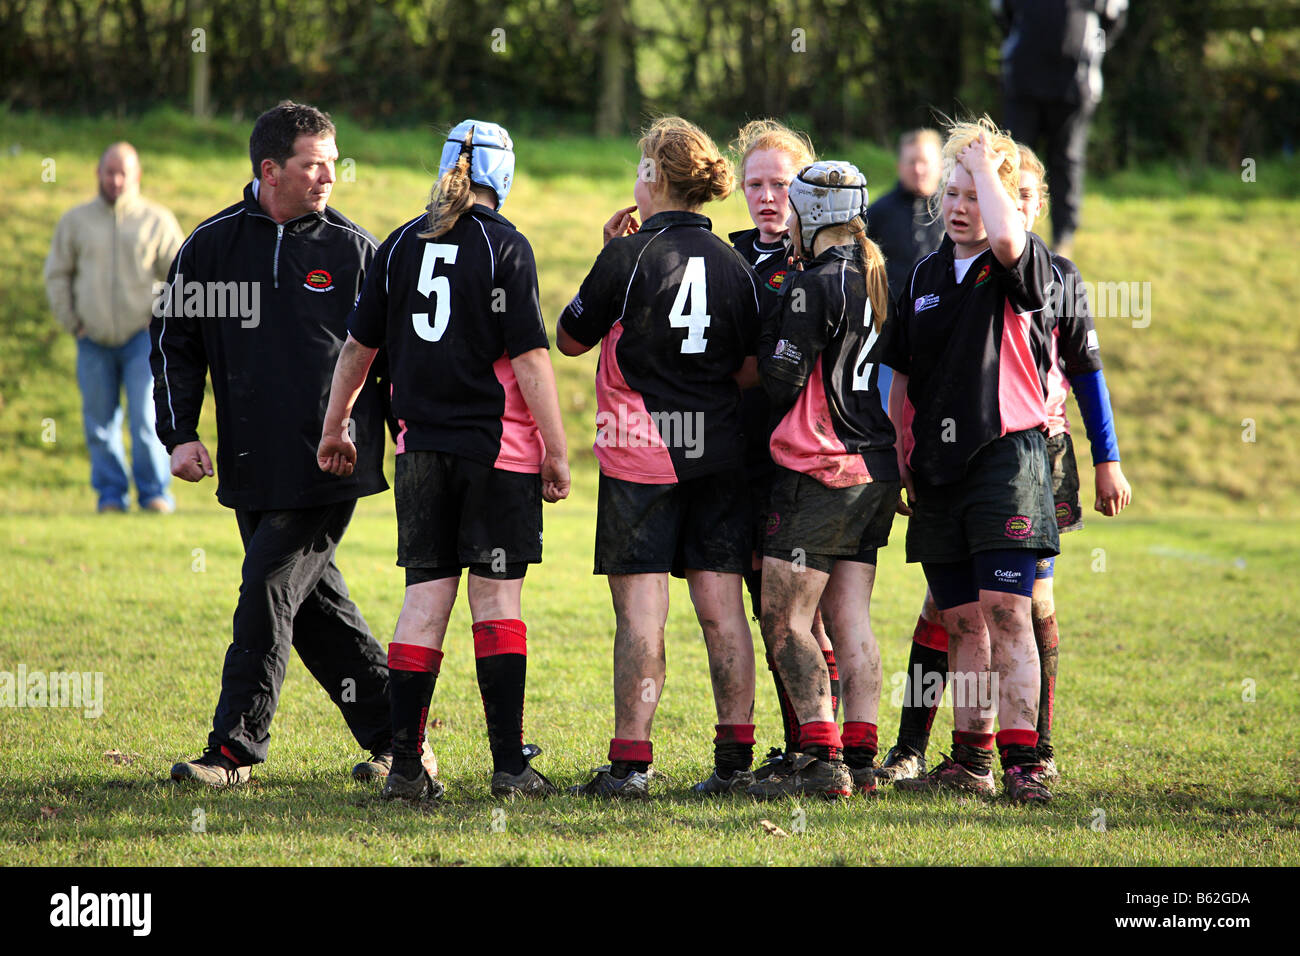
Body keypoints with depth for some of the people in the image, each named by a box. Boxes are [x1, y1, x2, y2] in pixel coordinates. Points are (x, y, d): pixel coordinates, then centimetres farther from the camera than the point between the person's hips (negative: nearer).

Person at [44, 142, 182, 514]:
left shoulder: (157, 221, 4)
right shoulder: (76, 221, 8)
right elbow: (57, 273, 15)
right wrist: (72, 323, 7)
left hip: (142, 337, -2)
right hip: (94, 342, 2)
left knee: (146, 418, -10)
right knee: (100, 423, 3)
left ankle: (155, 493, -2)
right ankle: (111, 494, 11)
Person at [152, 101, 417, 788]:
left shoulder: (355, 250, 1)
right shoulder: (212, 245, 6)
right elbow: (175, 342, 12)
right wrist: (179, 434, 2)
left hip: (330, 466, -4)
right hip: (252, 466, 4)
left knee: (270, 591, -9)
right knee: (315, 602, 8)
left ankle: (236, 746, -4)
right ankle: (392, 735, 17)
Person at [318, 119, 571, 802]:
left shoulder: (401, 244, 6)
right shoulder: (505, 246, -8)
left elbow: (358, 346, 11)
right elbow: (530, 357, -11)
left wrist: (334, 430, 23)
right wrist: (557, 452, -6)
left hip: (422, 449, 4)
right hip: (498, 448, -4)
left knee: (424, 600, 6)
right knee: (497, 600, 1)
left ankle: (405, 764, 2)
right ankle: (510, 766, 1)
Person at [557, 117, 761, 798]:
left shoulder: (629, 256, -9)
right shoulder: (733, 264, 6)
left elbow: (569, 338, 3)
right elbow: (752, 370, 9)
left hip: (641, 457, -5)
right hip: (719, 454, 5)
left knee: (641, 612, -5)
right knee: (721, 608, 6)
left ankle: (630, 762, -6)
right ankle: (735, 760, 5)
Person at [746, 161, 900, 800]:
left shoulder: (813, 286, -13)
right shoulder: (878, 279, 11)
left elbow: (781, 383, -13)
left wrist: (769, 336, 5)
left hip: (819, 470, -8)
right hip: (878, 468, 8)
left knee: (785, 621, -3)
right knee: (850, 622, 10)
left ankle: (820, 759, -9)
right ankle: (858, 760, 8)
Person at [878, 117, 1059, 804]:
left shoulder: (1021, 270, -3)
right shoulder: (926, 275, 14)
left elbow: (1006, 238, -29)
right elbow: (902, 374, 22)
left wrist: (984, 158, -16)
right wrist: (903, 456, 16)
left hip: (1005, 457, -6)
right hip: (937, 472, 6)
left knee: (1005, 613, -13)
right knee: (961, 621, 9)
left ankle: (1023, 762, -13)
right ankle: (971, 760, 15)